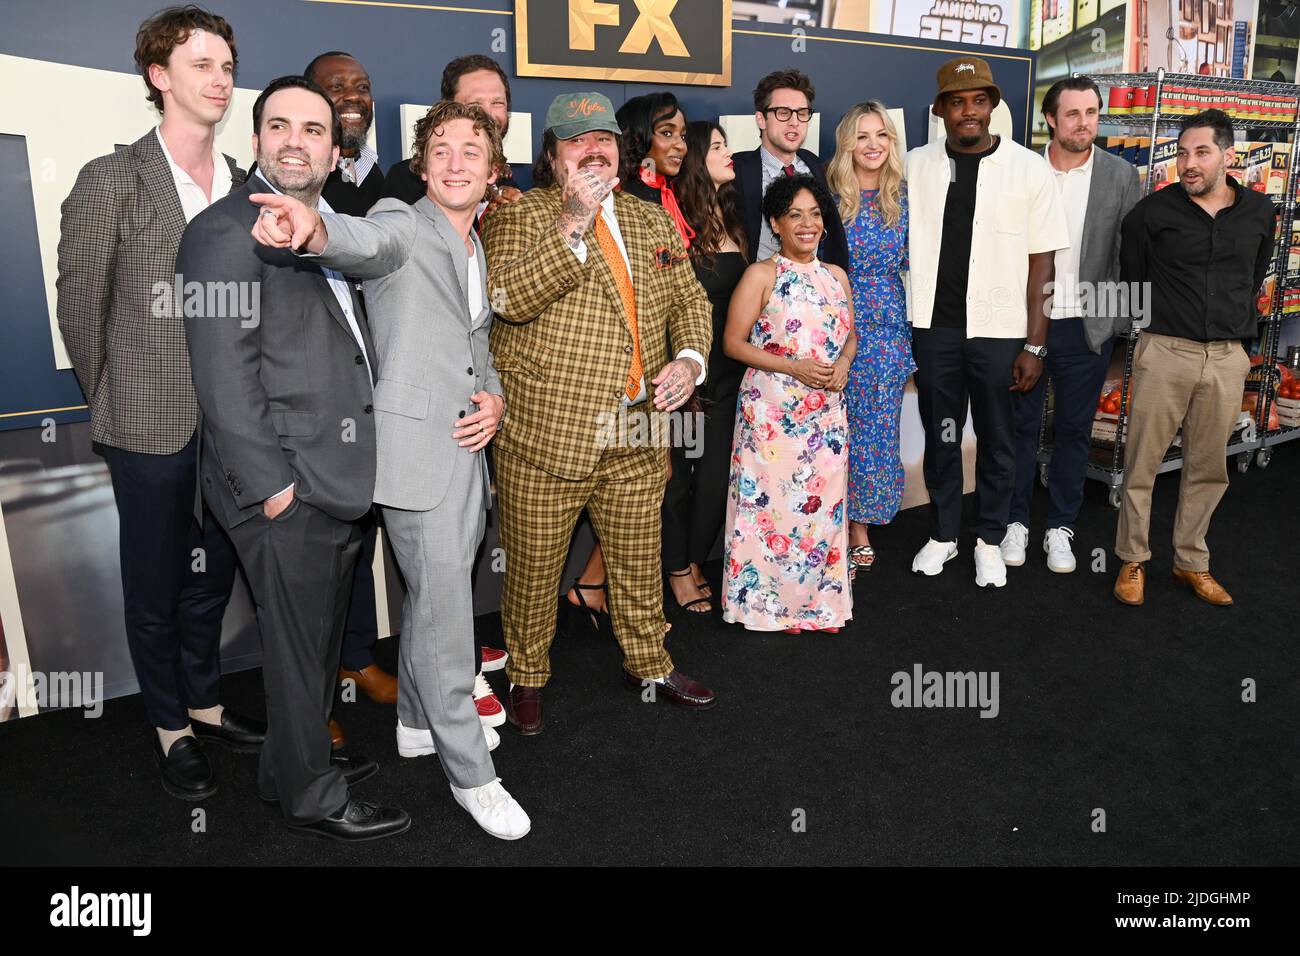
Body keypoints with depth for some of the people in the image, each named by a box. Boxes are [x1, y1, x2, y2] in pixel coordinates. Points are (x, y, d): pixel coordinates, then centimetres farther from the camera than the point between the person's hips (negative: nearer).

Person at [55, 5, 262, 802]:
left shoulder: (245, 184, 6)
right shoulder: (111, 181, -7)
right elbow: (80, 308, -2)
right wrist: (115, 407, 3)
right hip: (153, 426, -4)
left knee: (213, 576, 16)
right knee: (156, 584, 11)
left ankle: (205, 704, 35)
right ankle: (171, 727, 28)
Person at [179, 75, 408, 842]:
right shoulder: (228, 230, -11)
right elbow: (223, 375, -16)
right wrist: (271, 484, -19)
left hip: (340, 482, 9)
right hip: (288, 489, -9)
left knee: (323, 641, 20)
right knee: (299, 649, 5)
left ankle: (297, 763, 39)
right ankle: (313, 798, 22)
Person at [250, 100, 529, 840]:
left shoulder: (479, 251, 17)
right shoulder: (403, 226, -7)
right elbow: (368, 244, -33)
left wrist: (496, 399, 2)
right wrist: (315, 229, -56)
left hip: (470, 449, 8)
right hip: (418, 451, -8)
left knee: (435, 599, 21)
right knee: (446, 613, -4)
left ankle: (421, 721, 40)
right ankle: (471, 772, 10)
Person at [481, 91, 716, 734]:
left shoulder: (652, 221, 15)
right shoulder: (520, 215, -3)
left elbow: (689, 299, 18)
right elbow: (508, 296, -19)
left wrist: (689, 357, -1)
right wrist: (573, 223, -24)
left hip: (637, 435, 5)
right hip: (546, 433, -4)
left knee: (639, 561, 17)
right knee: (534, 567, 8)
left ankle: (649, 663, 38)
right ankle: (527, 676, 30)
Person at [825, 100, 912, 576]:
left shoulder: (903, 197, 6)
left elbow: (911, 264, 13)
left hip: (888, 327, 3)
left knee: (876, 428, 6)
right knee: (836, 428, 1)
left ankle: (860, 526, 22)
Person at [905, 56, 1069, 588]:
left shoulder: (1029, 170, -4)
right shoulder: (914, 166, 2)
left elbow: (1041, 264, -4)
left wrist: (1035, 346, -8)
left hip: (999, 330, -1)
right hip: (933, 325, 2)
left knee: (996, 440, 11)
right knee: (940, 436, 13)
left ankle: (990, 540, 28)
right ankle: (943, 535, 30)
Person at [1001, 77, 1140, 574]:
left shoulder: (1121, 175, 0)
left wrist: (1121, 320, -3)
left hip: (1085, 327, 1)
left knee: (1074, 431, 10)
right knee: (1022, 426, 10)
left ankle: (1060, 527, 24)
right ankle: (1016, 521, 24)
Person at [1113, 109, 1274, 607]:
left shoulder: (1258, 212, 6)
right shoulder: (1153, 211, -3)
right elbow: (1130, 277, 9)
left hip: (1227, 359, 3)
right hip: (1165, 352, -3)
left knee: (1208, 468, 9)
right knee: (1142, 462, 0)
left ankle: (1191, 562, 23)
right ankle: (1133, 560, 14)